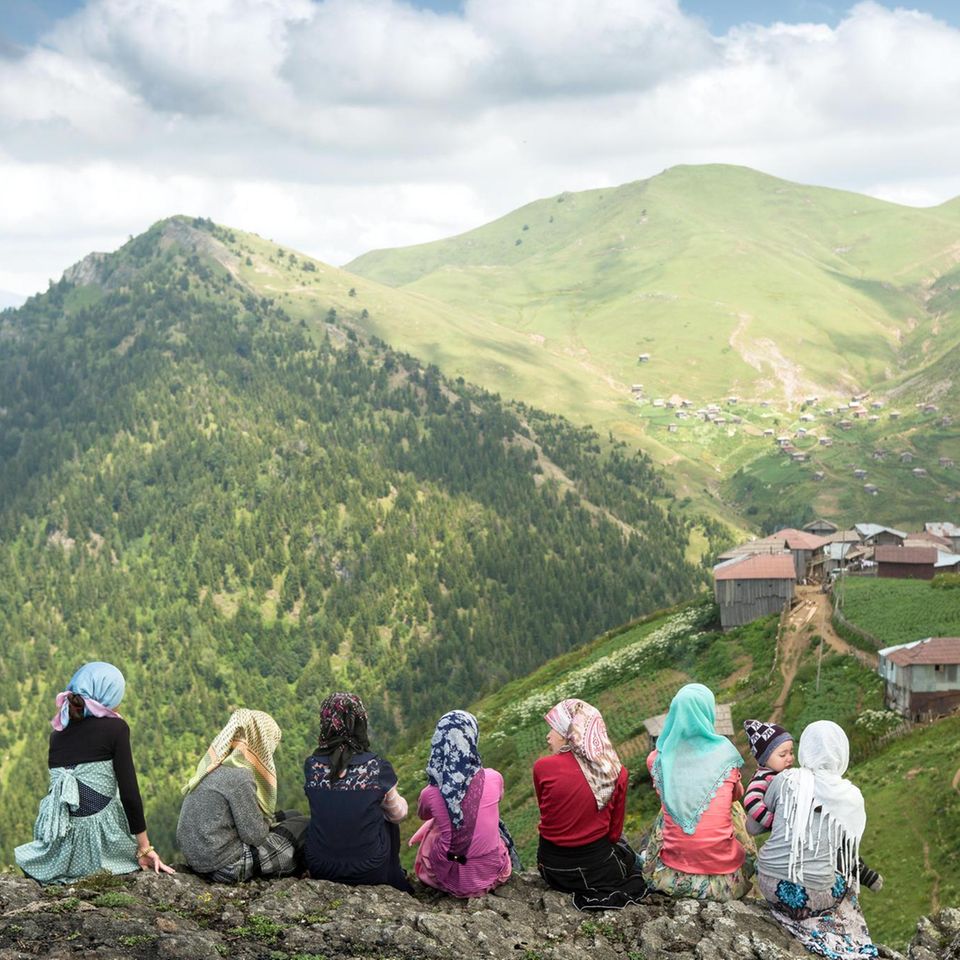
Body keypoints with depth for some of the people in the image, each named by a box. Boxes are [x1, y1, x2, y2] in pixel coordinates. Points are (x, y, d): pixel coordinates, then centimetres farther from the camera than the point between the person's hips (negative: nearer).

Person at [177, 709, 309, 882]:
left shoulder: (214, 764, 5)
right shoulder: (239, 776, -21)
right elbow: (254, 835, -17)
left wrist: (268, 819, 8)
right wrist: (268, 822, 2)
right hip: (224, 867, -9)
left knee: (292, 816, 16)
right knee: (302, 827, 2)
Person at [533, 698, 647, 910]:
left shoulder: (543, 768, -18)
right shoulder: (617, 772, -12)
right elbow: (614, 832, -2)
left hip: (552, 869, 2)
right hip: (598, 868, -2)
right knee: (625, 849, 33)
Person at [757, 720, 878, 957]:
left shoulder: (784, 780, -4)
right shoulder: (852, 798, -4)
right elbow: (849, 850, 9)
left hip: (770, 886, 1)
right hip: (813, 896, -1)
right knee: (847, 877, 29)